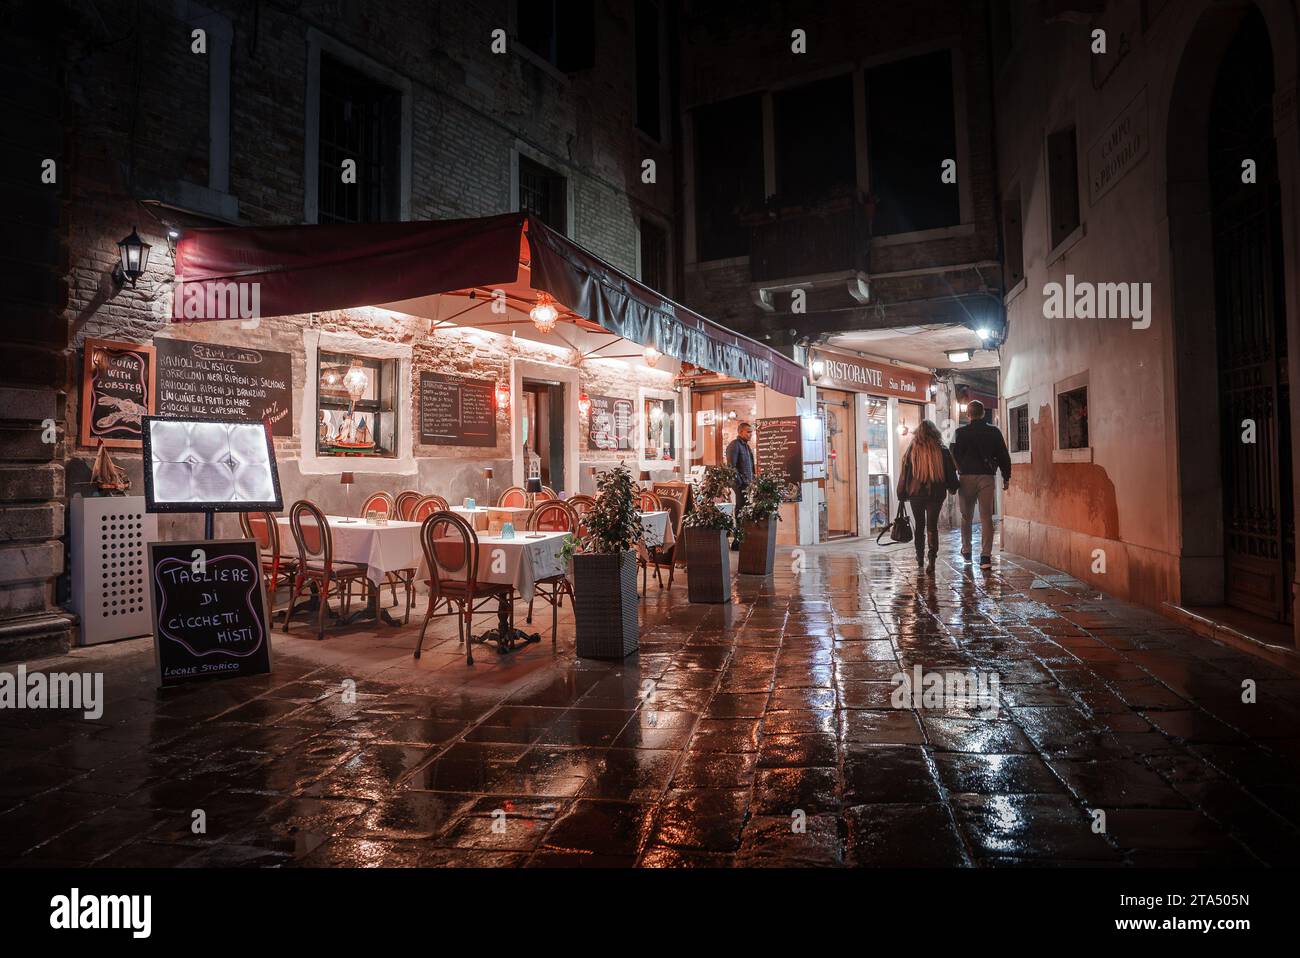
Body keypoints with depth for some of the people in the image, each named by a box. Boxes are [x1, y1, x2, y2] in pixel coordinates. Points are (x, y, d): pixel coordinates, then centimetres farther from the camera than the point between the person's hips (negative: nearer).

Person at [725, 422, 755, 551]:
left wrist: (752, 481, 14)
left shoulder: (746, 445, 19)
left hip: (748, 484, 9)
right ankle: (737, 542, -3)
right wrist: (740, 483, -17)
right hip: (740, 484, -9)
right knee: (741, 510, -8)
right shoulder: (734, 445, -10)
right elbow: (731, 466, -17)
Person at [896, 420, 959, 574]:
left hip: (916, 493, 0)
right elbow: (951, 471, 3)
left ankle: (920, 556, 26)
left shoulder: (912, 449, -4)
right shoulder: (942, 450, -4)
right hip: (936, 493, 0)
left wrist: (902, 495, 6)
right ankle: (932, 559, -12)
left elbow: (904, 473, -1)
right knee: (932, 526, 1)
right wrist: (952, 488, 18)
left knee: (919, 525, 16)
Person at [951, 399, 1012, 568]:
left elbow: (954, 456, -3)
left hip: (967, 477, -1)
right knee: (986, 517, 1)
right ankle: (986, 556, -6)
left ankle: (966, 551, 23)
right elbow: (1003, 456, 6)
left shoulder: (961, 432, -3)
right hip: (987, 477, 1)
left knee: (966, 516, 13)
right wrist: (1006, 477, 13)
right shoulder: (994, 431, 3)